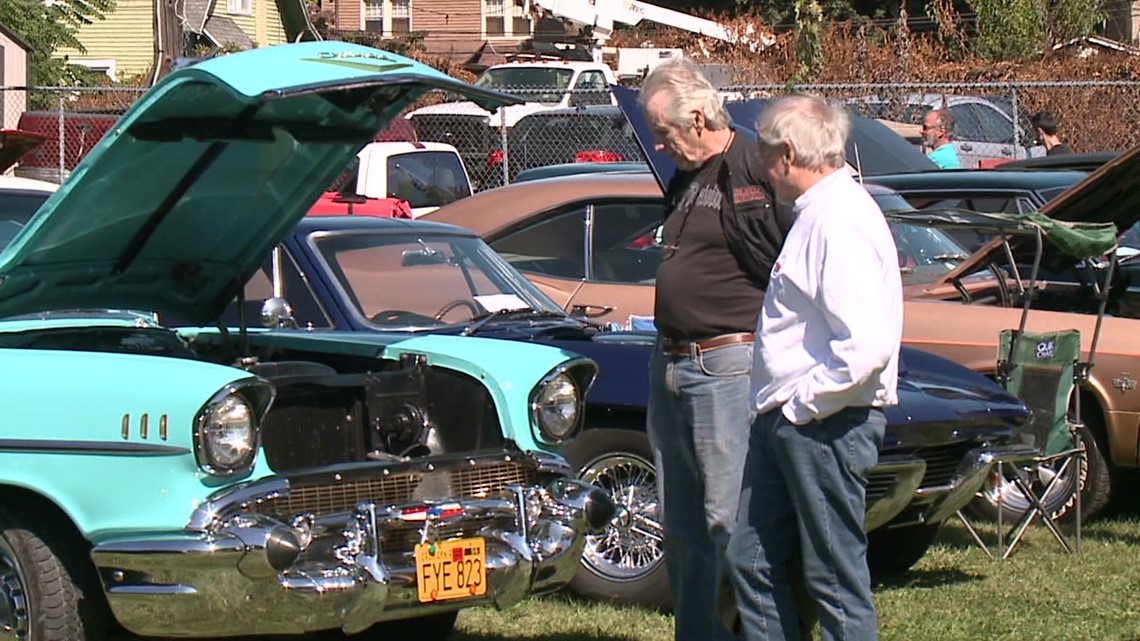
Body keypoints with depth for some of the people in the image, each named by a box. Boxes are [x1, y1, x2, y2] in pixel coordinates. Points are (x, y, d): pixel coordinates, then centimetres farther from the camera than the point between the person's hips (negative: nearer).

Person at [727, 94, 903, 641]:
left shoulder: (840, 221, -19)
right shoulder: (818, 215, 15)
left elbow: (866, 345, -28)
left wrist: (804, 404, -17)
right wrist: (782, 409, 16)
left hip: (826, 426, -11)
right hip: (785, 422, 11)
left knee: (836, 578, -2)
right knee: (753, 561, 13)